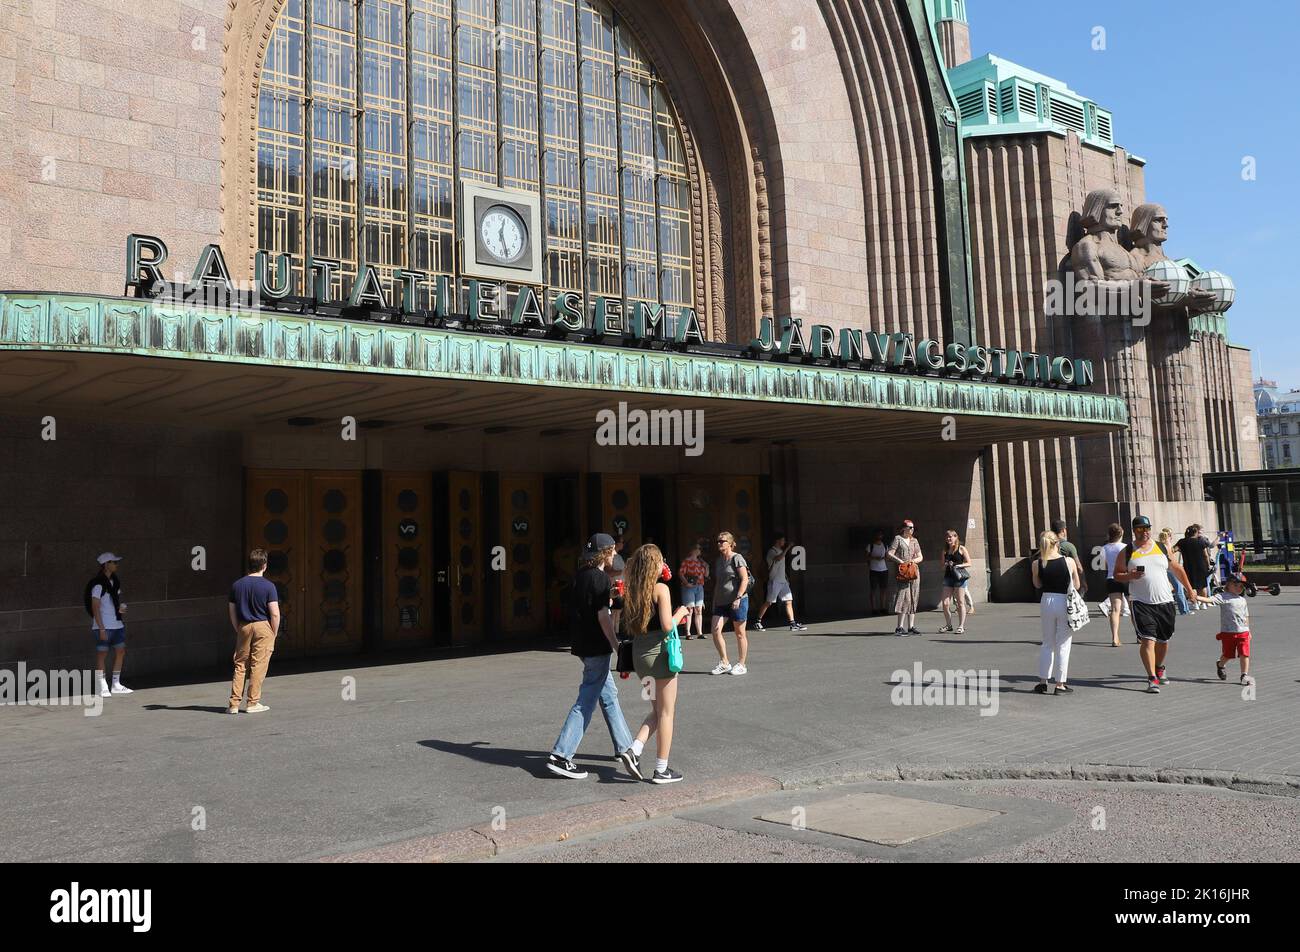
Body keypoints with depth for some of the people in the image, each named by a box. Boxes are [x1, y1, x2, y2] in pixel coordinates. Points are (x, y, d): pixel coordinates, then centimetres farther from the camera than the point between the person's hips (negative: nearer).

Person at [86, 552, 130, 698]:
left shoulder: (115, 580, 10)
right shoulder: (98, 584, -14)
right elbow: (95, 607, -15)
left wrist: (121, 607, 2)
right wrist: (101, 628, -18)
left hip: (117, 624, 8)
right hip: (103, 626, -8)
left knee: (120, 652, 11)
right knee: (102, 654, 0)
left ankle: (116, 685, 20)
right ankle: (102, 688, 7)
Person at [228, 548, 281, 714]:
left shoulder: (237, 585, 4)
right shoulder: (268, 586, -9)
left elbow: (232, 612, 8)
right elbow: (275, 614, -12)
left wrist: (238, 631, 17)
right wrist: (274, 634, 0)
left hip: (244, 627, 4)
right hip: (263, 626, -4)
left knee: (240, 665, 10)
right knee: (258, 666, 2)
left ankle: (234, 704, 9)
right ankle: (253, 703, 6)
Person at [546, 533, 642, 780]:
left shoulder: (581, 574, 10)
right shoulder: (600, 577, -15)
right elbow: (603, 616, -19)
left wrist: (609, 594, 23)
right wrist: (618, 647, -15)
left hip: (584, 644, 9)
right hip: (597, 648, -9)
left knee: (609, 695, 18)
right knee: (586, 702, -5)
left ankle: (624, 748, 27)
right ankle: (560, 757, -6)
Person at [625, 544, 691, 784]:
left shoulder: (632, 591, 7)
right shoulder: (661, 589, -12)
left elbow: (628, 623, 12)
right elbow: (667, 626, -19)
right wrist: (681, 612, -2)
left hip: (639, 652, 6)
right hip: (659, 652, -6)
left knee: (657, 710, 21)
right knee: (667, 713, 6)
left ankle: (635, 748, 3)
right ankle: (661, 769, 10)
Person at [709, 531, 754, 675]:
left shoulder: (737, 558, -8)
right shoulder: (718, 561, 14)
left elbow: (745, 579, -13)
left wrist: (738, 598, -21)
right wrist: (714, 601, 17)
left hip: (738, 600, -7)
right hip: (721, 601, 7)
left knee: (740, 633, 3)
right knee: (716, 630, -6)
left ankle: (742, 665, 13)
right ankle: (724, 663, 4)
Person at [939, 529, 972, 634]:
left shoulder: (961, 549, 1)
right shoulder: (945, 551, 15)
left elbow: (968, 563, -2)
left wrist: (957, 565, -15)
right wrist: (946, 565, -2)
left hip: (959, 577, -5)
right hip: (948, 577, 5)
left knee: (960, 602, -1)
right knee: (945, 603, -2)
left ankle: (961, 626, 5)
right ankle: (948, 625, 13)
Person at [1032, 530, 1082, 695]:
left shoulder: (1037, 564, -6)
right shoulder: (1069, 561, -10)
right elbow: (1076, 586, 1)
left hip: (1046, 602, 3)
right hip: (1065, 603, -2)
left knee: (1047, 643, 17)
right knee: (1063, 645, 6)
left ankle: (1043, 681, 19)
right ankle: (1060, 684, 8)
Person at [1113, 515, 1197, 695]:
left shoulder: (1162, 548, 9)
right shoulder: (1126, 553, 1)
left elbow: (1177, 570, 17)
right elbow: (1117, 574, 4)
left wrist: (1190, 590, 16)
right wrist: (1130, 576, -16)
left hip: (1165, 602, 3)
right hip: (1141, 603, -3)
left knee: (1163, 640, 14)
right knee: (1148, 640, -14)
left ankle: (1159, 669, 40)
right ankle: (1152, 679, -13)